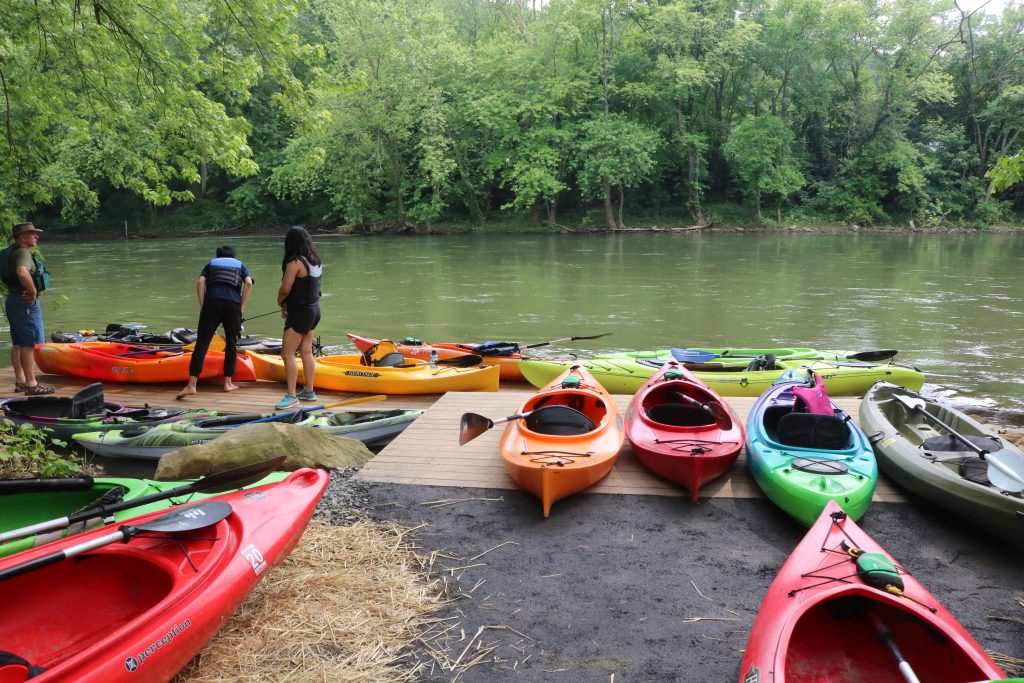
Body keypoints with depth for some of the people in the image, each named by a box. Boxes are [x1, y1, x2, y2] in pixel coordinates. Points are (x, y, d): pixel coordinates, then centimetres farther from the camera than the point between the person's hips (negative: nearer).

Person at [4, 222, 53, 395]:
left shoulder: (13, 252, 15)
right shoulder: (23, 253, -17)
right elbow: (22, 272, -36)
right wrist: (33, 291, -23)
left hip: (13, 300, 11)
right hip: (25, 303, -11)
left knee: (18, 343, 14)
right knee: (29, 344, -8)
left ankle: (20, 381, 22)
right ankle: (31, 384, -6)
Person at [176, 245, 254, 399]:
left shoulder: (211, 264, 26)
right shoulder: (240, 265, 25)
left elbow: (200, 282, 7)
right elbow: (249, 283, 4)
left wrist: (202, 306, 9)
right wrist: (242, 307, 7)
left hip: (211, 302, 0)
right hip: (233, 304, 0)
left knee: (201, 343, -3)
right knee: (231, 344, 14)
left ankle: (191, 385, -10)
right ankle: (228, 383, 16)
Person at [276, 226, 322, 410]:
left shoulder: (295, 262, -20)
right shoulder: (315, 260, 5)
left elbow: (285, 289, -19)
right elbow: (308, 286, 8)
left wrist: (281, 303, 2)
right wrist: (288, 304, 3)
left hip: (300, 312, -9)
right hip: (314, 310, 9)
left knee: (287, 354, -5)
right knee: (307, 352, 15)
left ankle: (291, 396, -5)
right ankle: (309, 391, 24)